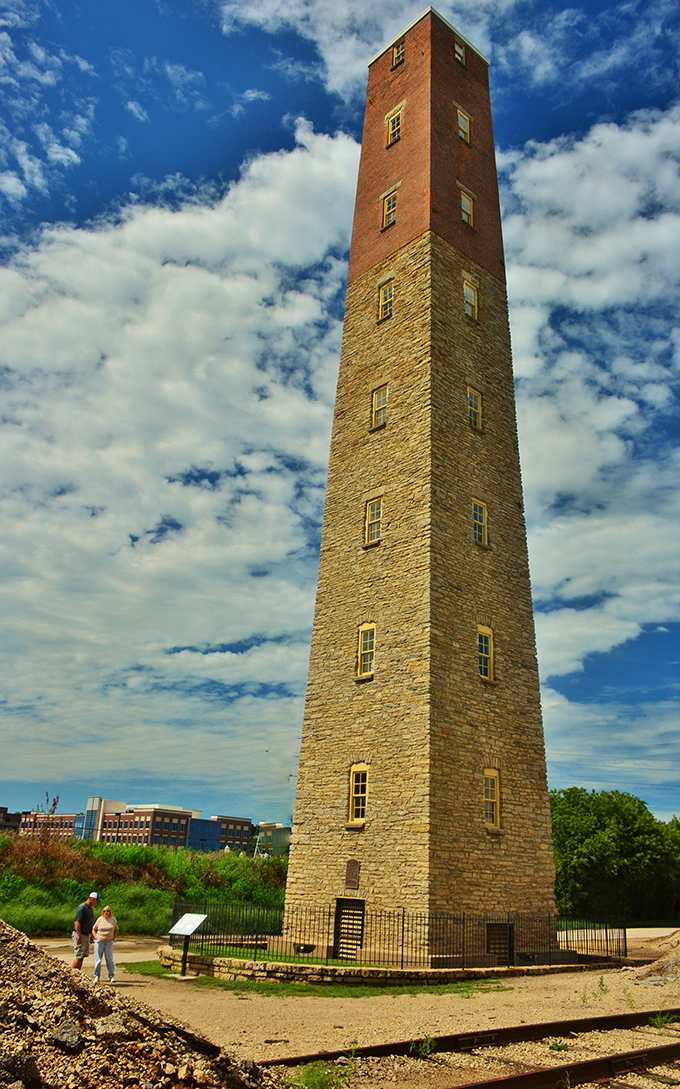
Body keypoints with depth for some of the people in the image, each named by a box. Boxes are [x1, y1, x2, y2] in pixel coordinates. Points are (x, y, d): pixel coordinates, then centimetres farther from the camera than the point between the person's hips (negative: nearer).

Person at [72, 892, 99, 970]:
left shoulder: (90, 908, 14)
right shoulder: (82, 908, -15)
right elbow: (77, 922, -21)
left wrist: (91, 935, 23)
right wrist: (79, 936, -24)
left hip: (86, 936, 9)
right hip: (80, 935, -9)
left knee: (83, 956, 9)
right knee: (79, 957, -9)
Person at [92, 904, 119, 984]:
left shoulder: (113, 919, 6)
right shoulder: (100, 919, 3)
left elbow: (116, 930, 17)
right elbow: (94, 929, 12)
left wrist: (114, 937, 3)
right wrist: (95, 936, -3)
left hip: (109, 942, 1)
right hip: (99, 941, 0)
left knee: (109, 959, 1)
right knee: (98, 960, 2)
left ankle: (111, 976, 8)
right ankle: (96, 976, 14)